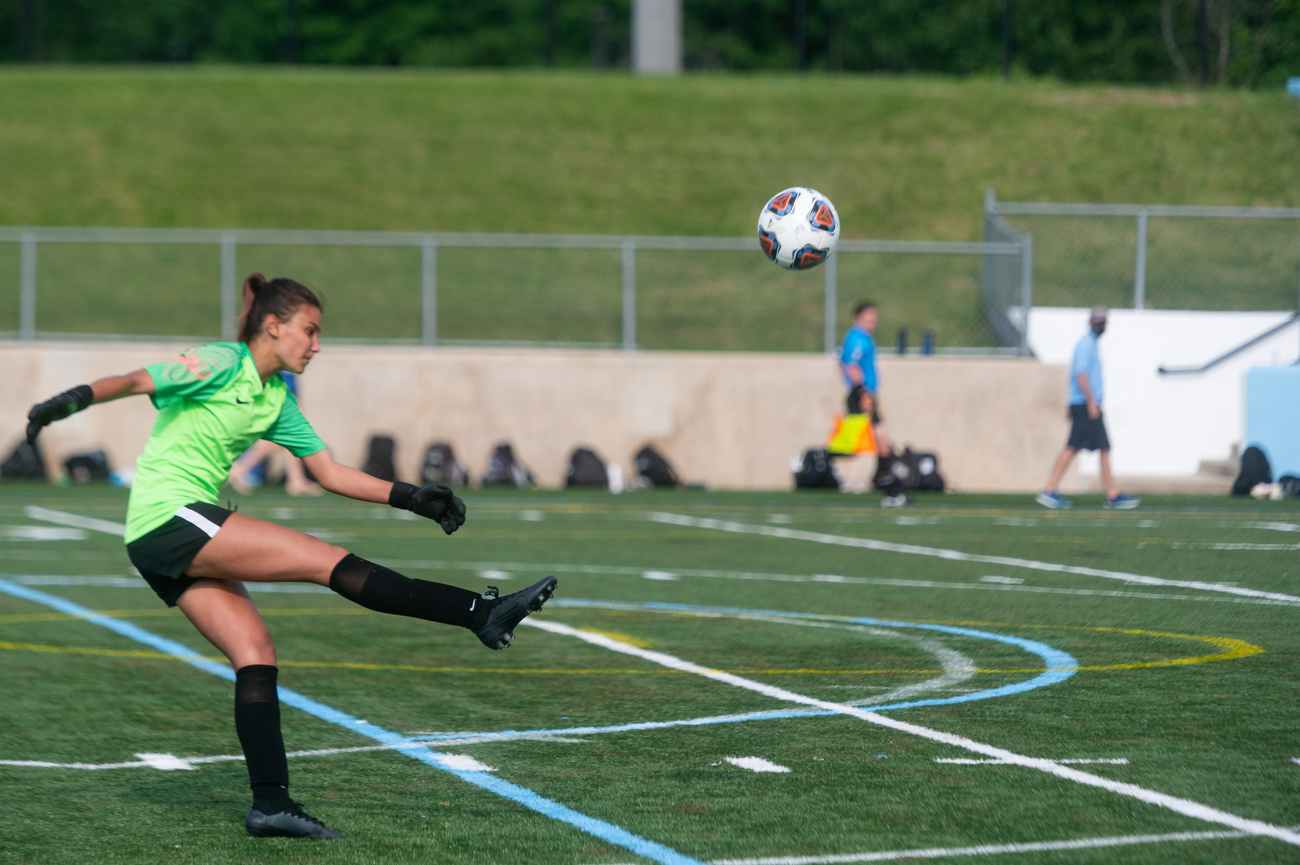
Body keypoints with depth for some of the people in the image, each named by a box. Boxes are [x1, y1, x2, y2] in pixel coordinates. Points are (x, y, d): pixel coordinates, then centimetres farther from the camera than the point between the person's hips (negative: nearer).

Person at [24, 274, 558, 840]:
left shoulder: (277, 400, 16)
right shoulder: (222, 364, -7)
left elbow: (330, 473, 17)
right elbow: (137, 382, -11)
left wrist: (412, 497, 10)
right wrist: (71, 400, -25)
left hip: (187, 530, 9)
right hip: (168, 514, -9)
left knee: (255, 651, -2)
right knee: (331, 563, -13)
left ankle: (270, 802, -5)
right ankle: (483, 614, -16)